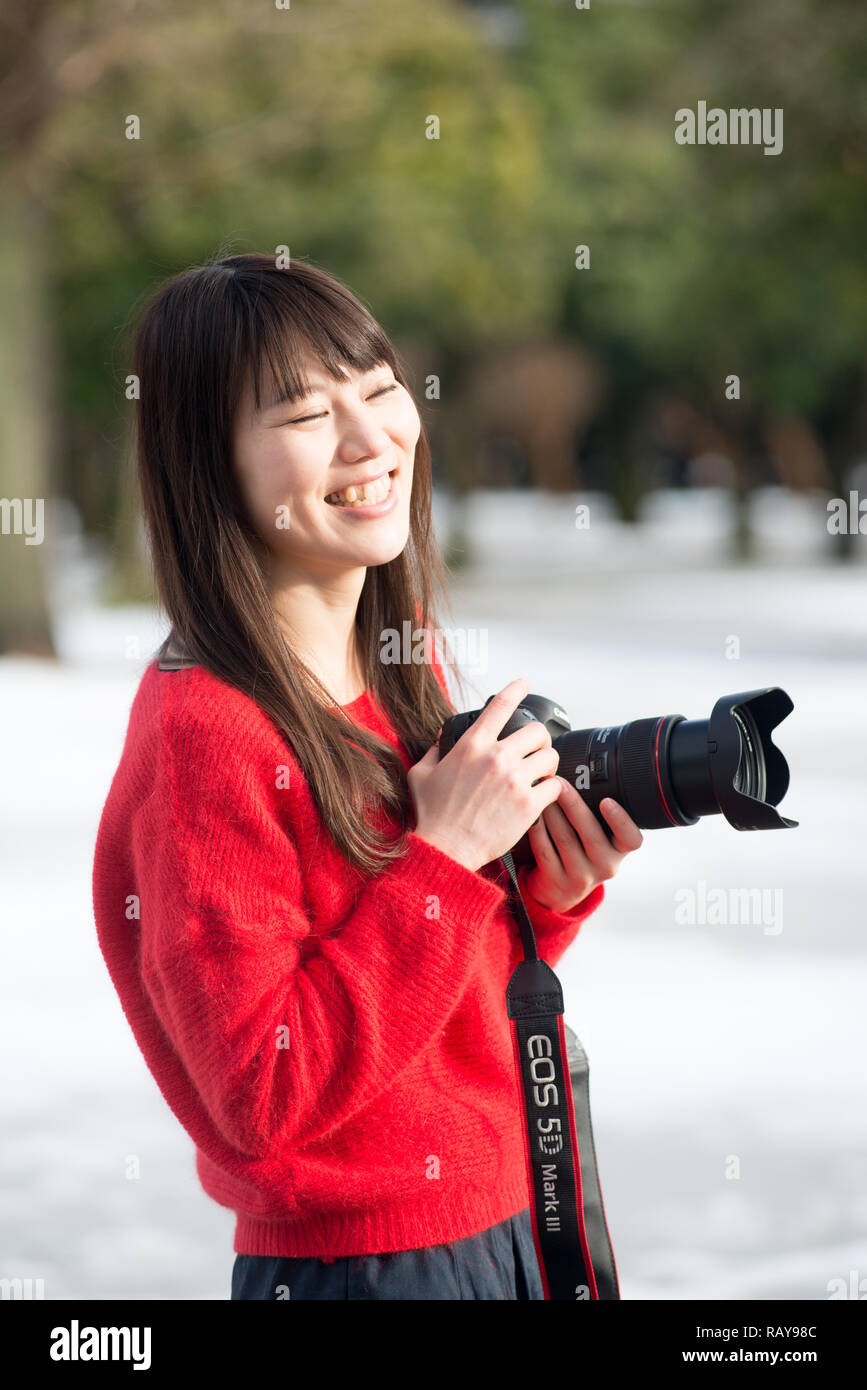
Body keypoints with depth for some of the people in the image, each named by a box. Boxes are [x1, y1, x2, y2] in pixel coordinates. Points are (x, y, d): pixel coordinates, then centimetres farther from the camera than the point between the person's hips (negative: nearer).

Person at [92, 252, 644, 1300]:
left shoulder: (402, 667, 5)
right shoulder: (205, 735, -20)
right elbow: (259, 1100, -23)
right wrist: (450, 856, -22)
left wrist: (552, 889, -6)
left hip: (502, 1226, 8)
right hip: (353, 1263, -8)